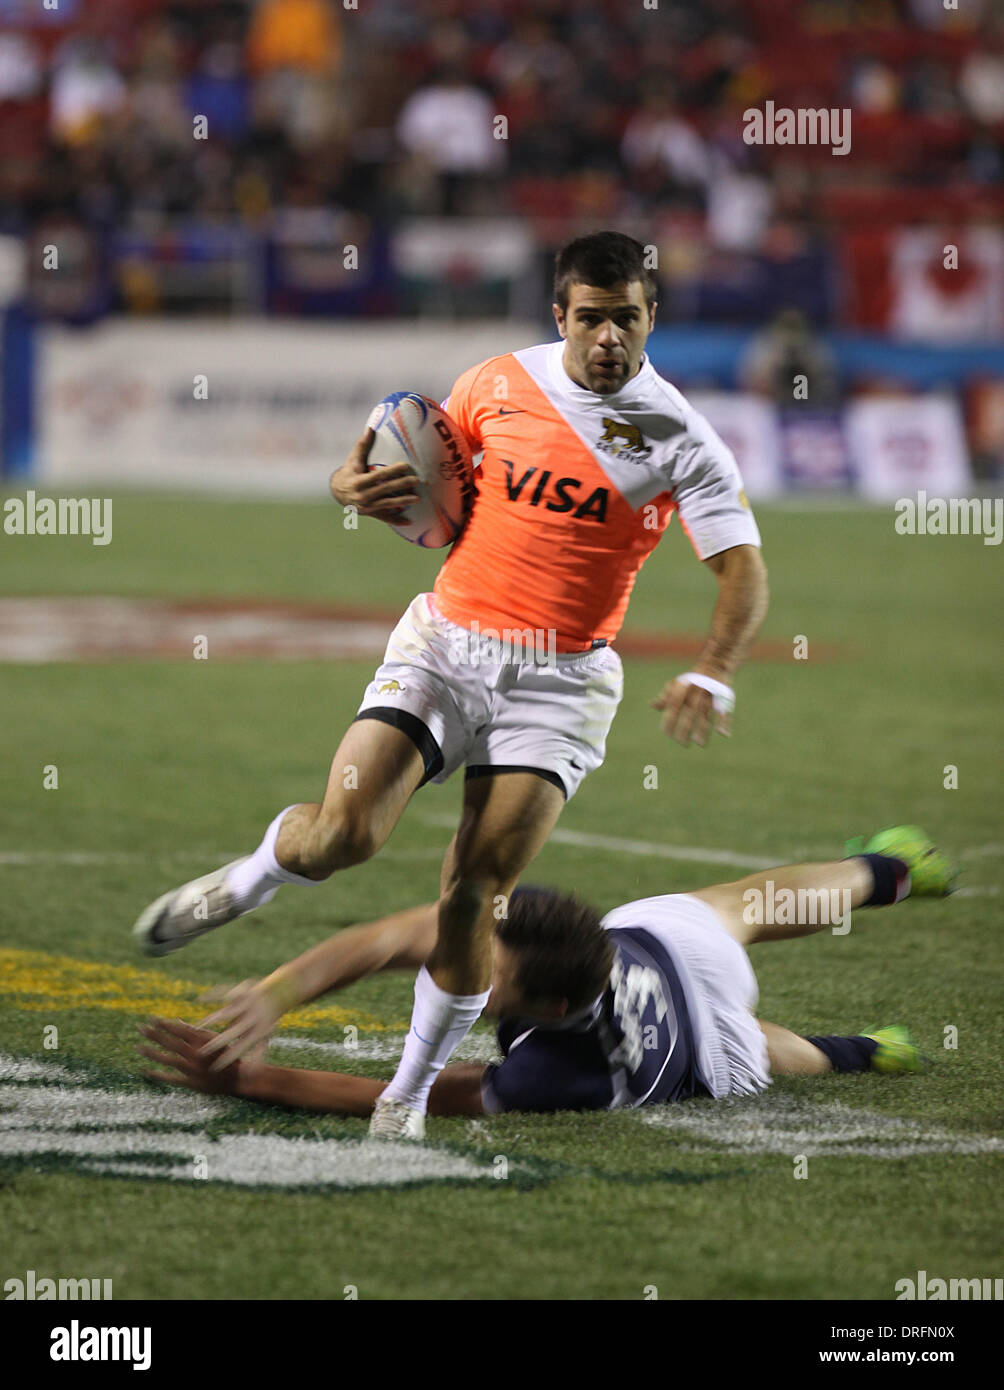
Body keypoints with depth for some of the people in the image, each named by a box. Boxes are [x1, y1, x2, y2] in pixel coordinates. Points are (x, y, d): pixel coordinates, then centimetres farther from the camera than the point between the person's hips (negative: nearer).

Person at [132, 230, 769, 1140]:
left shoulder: (678, 438, -7)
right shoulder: (499, 385, 1)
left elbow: (744, 572, -11)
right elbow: (422, 475, 17)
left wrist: (711, 679, -29)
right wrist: (355, 486, -6)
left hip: (559, 681, -2)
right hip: (445, 642, 2)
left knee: (474, 895, -11)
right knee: (343, 834, -16)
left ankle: (411, 1093, 7)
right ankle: (250, 879, 19)